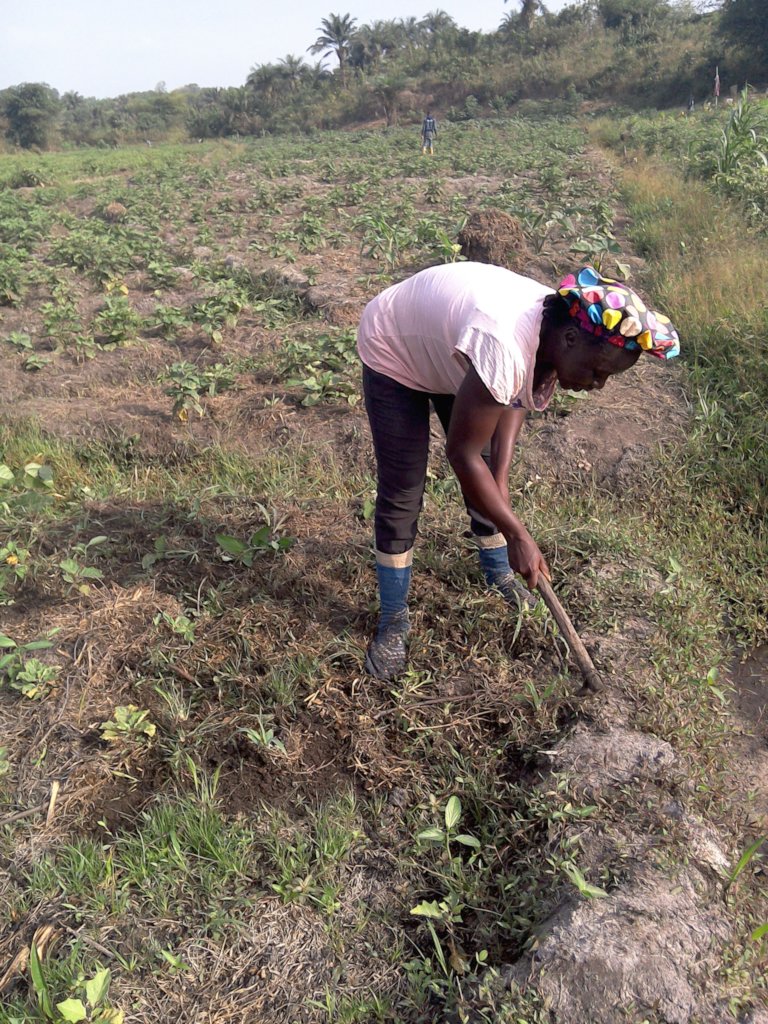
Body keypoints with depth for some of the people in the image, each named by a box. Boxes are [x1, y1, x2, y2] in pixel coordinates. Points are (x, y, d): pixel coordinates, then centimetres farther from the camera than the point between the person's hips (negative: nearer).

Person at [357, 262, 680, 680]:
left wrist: (500, 478, -14)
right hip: (395, 351, -7)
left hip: (448, 350, 7)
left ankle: (499, 571, 35)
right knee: (401, 492, -7)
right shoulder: (505, 349, -43)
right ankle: (392, 619, 10)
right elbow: (462, 454, -34)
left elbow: (516, 397, -3)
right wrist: (519, 536, -26)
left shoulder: (555, 332, -20)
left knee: (486, 477, 10)